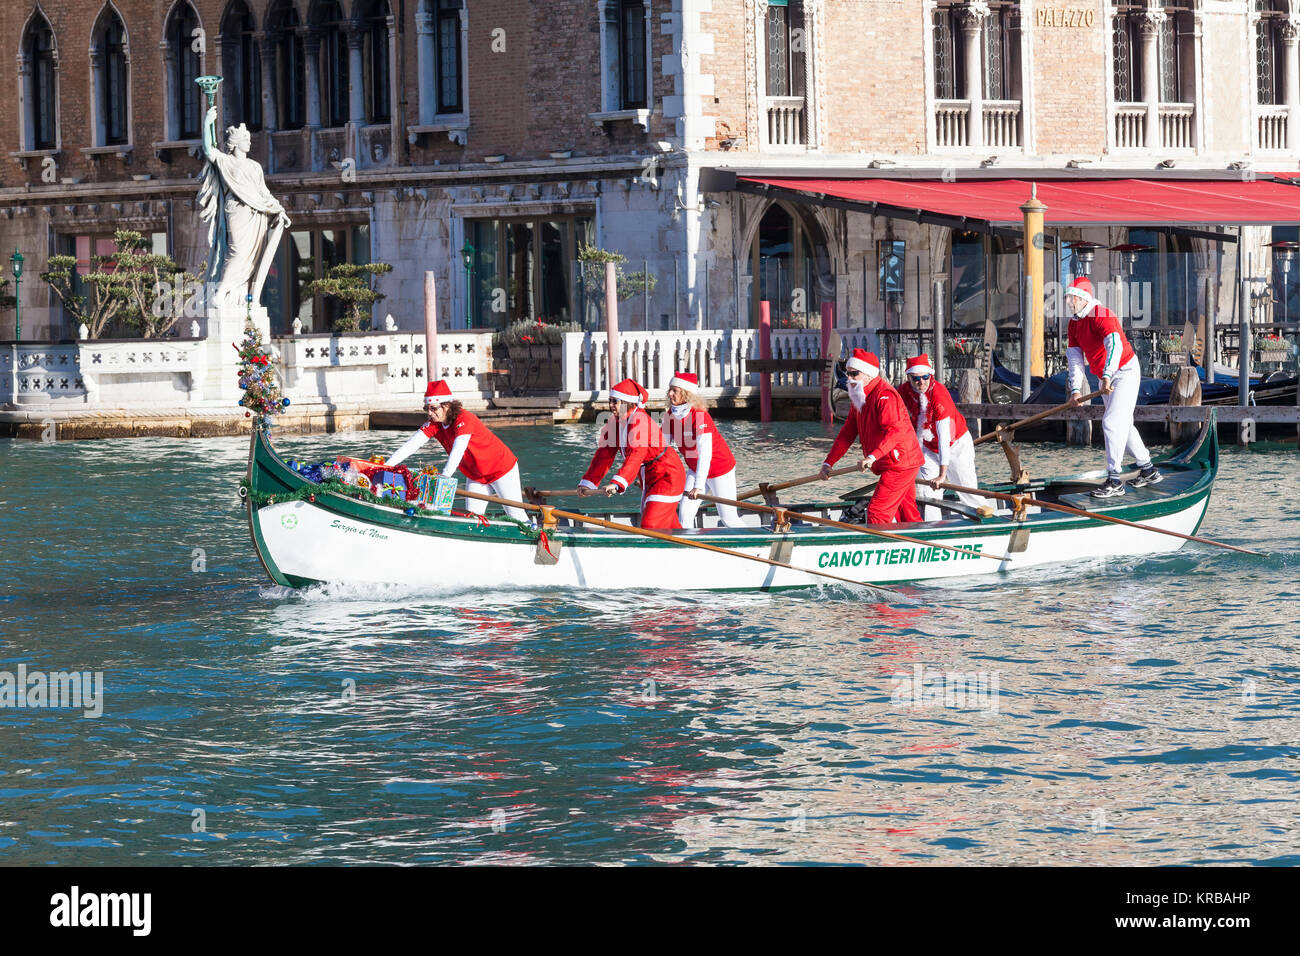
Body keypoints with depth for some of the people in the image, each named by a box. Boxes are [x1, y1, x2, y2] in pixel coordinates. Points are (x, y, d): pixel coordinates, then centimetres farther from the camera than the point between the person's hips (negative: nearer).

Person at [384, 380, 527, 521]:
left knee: (515, 515, -2)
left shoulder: (464, 419, -30)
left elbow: (458, 451, -43)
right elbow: (412, 445, -15)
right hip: (475, 476, 7)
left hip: (501, 468, -7)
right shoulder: (433, 424, -8)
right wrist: (386, 465, -27)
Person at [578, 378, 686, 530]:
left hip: (667, 476, -9)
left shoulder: (639, 419, -24)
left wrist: (617, 483, -47)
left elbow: (636, 454, -36)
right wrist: (587, 483, -5)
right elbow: (604, 453, 3)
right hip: (648, 480, 9)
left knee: (650, 525, -18)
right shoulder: (614, 421, 2)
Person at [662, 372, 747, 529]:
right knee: (684, 514, -3)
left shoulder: (700, 416, -29)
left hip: (720, 469, -7)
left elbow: (705, 454, -36)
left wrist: (698, 486, -43)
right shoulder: (670, 416, -6)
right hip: (695, 469, 7)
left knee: (728, 517, -1)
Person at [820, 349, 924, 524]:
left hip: (900, 464, -10)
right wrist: (828, 462, 10)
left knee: (877, 513, -15)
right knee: (908, 516, 17)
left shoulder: (884, 395, -20)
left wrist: (873, 456, -44)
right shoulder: (859, 397, 12)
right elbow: (848, 432, 16)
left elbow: (895, 431, -32)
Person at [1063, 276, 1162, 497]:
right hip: (1106, 378, 10)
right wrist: (1075, 389, -10)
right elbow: (1075, 359, 2)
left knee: (1112, 423, -17)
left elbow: (1115, 346, -38)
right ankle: (1148, 470, 31)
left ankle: (1114, 481, -16)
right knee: (1123, 425, 16)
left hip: (1125, 373, -10)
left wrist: (1107, 377, -50)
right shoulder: (1074, 324, 4)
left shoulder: (1102, 316, -23)